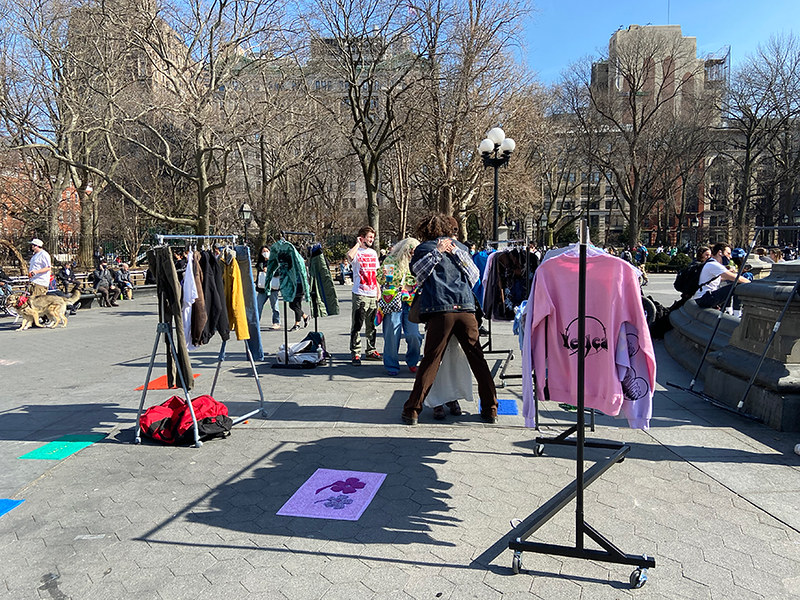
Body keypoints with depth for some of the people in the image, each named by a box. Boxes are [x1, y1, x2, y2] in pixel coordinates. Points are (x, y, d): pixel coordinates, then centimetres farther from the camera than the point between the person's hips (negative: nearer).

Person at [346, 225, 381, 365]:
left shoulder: (373, 253, 16)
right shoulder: (356, 252, -4)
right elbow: (350, 256, -31)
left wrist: (379, 292, 17)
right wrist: (358, 244, -14)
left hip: (373, 295, 6)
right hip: (360, 295, -6)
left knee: (372, 325, 13)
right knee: (357, 326, -5)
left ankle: (371, 351, 23)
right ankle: (355, 353, 0)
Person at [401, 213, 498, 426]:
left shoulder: (424, 248, 12)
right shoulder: (460, 247, 21)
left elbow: (416, 271, 1)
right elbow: (474, 276, 16)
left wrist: (436, 252, 1)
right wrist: (456, 253, 15)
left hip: (440, 310, -2)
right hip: (466, 308, 2)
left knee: (430, 360, 1)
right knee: (478, 360, 9)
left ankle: (412, 410, 3)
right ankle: (490, 410, 14)